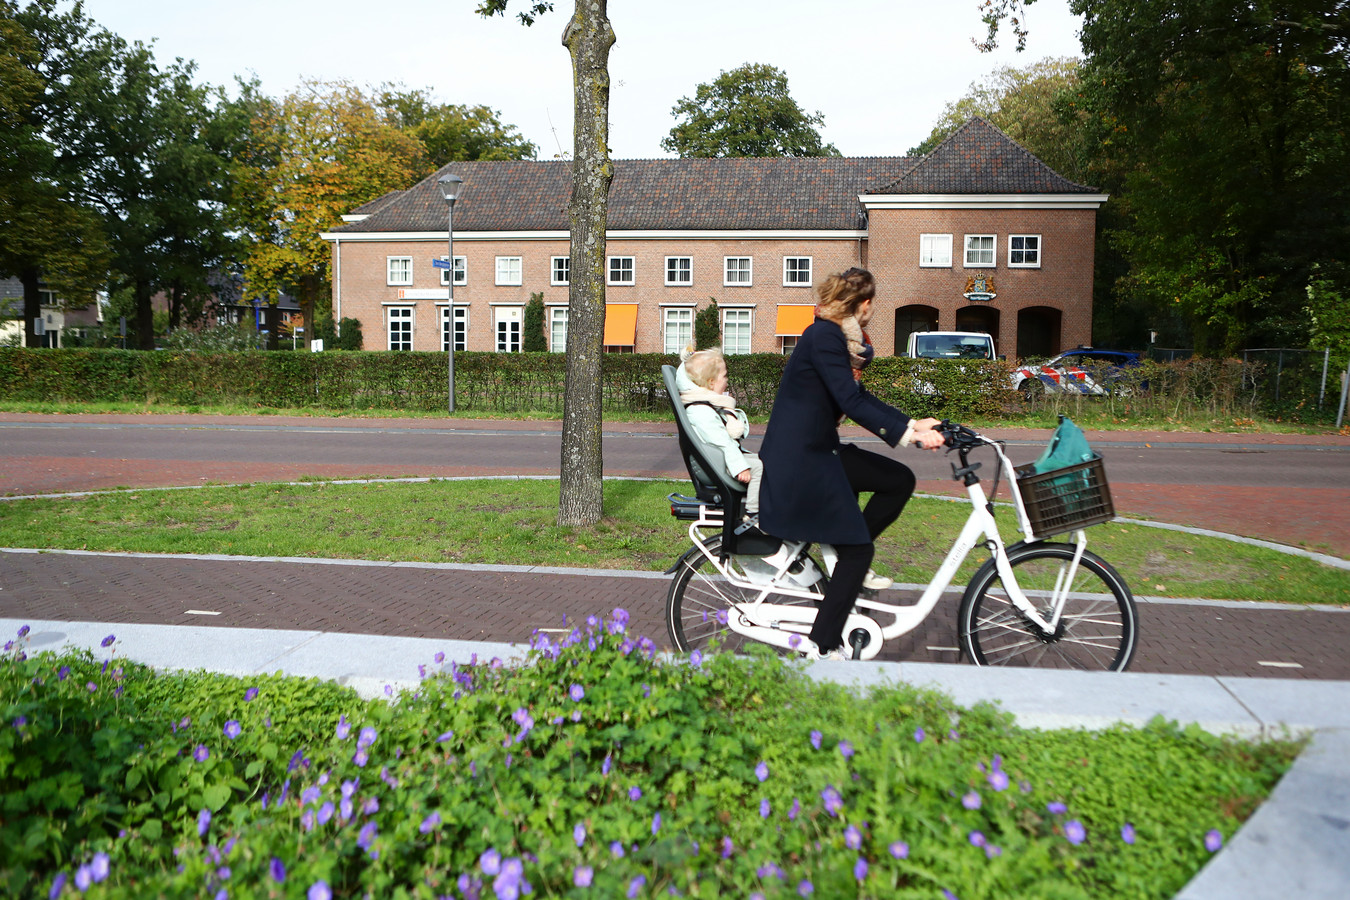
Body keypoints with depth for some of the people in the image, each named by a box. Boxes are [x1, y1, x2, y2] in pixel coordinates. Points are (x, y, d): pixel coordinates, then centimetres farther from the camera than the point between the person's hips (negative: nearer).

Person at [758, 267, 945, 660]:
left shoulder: (831, 336, 15)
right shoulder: (824, 336, -17)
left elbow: (859, 397, 16)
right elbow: (852, 402, -25)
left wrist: (912, 424, 9)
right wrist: (906, 434, -30)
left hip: (816, 452, 10)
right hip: (798, 460, -10)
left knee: (899, 480, 6)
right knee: (857, 549, -6)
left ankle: (847, 560, 14)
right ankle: (821, 646, 2)